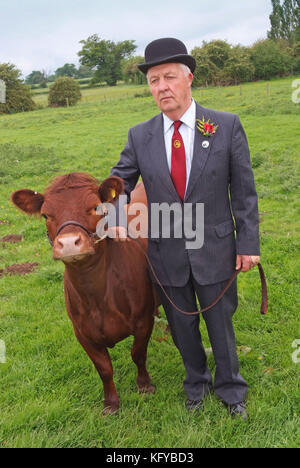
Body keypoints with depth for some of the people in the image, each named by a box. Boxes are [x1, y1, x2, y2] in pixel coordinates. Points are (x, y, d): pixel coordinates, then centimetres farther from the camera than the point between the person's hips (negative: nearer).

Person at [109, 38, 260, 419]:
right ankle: (196, 383, 47)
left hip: (215, 250, -2)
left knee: (220, 324, 15)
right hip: (166, 254, 2)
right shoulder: (139, 136, -4)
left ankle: (230, 389, 42)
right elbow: (119, 181, 5)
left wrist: (248, 242, -6)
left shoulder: (226, 126, -8)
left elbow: (244, 190, -5)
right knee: (182, 326, 19)